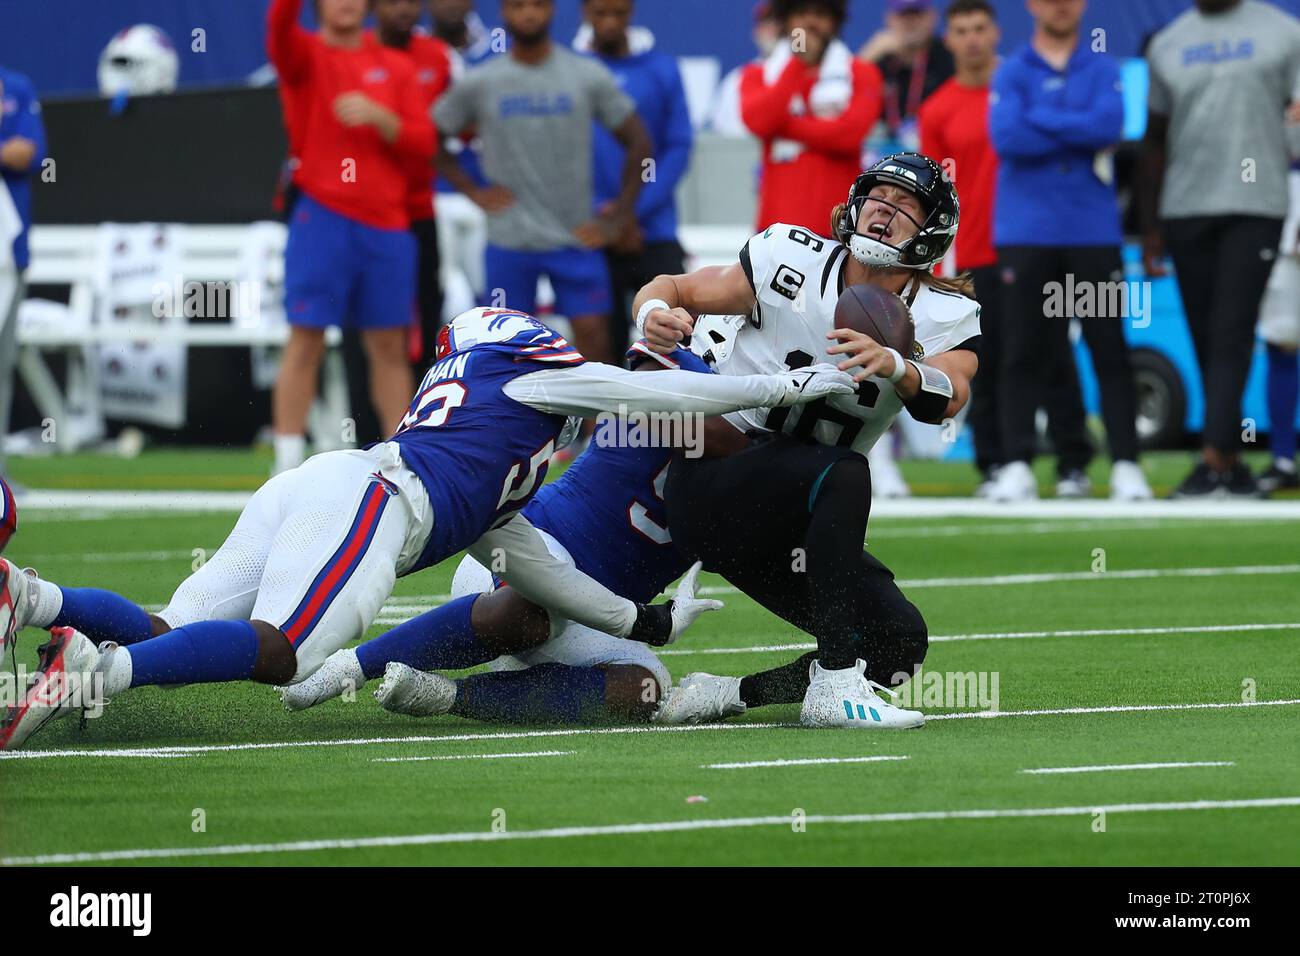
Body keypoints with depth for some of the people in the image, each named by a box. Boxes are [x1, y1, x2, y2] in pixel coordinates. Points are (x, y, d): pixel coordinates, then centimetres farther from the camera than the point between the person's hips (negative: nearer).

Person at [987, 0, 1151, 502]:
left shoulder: (1103, 71, 9)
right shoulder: (1011, 73, 6)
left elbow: (1109, 124, -10)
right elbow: (1006, 137, -10)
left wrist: (1039, 121, -9)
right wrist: (1081, 132, -8)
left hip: (1094, 230, 0)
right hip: (1027, 231, 0)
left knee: (1109, 350, -2)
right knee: (1024, 353, 0)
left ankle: (1126, 466, -1)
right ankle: (1017, 465, 2)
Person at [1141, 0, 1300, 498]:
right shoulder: (1167, 45, 12)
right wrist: (1149, 229, 14)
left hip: (1254, 208, -4)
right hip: (1184, 209, 4)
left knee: (1232, 335, -12)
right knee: (1206, 342, 4)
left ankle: (1213, 460, -16)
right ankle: (1233, 465, 10)